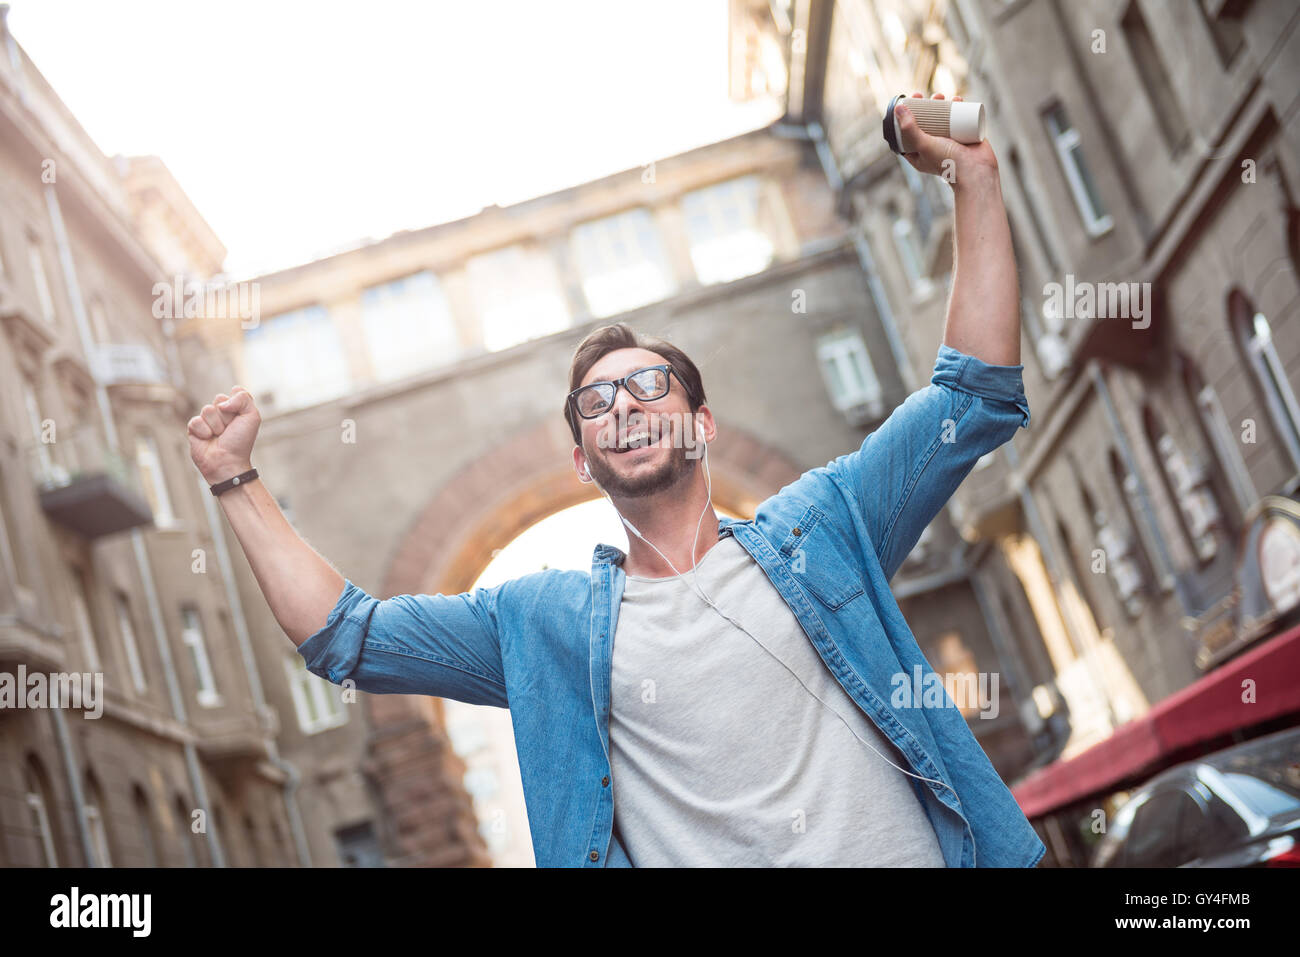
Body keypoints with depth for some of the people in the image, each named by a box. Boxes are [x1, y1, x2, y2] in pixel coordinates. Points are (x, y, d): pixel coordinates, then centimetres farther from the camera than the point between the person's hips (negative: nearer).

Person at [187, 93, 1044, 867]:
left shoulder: (815, 530, 14)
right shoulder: (546, 620, 17)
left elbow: (975, 394, 14)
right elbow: (346, 637, 18)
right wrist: (238, 481, 16)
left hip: (909, 853, 1)